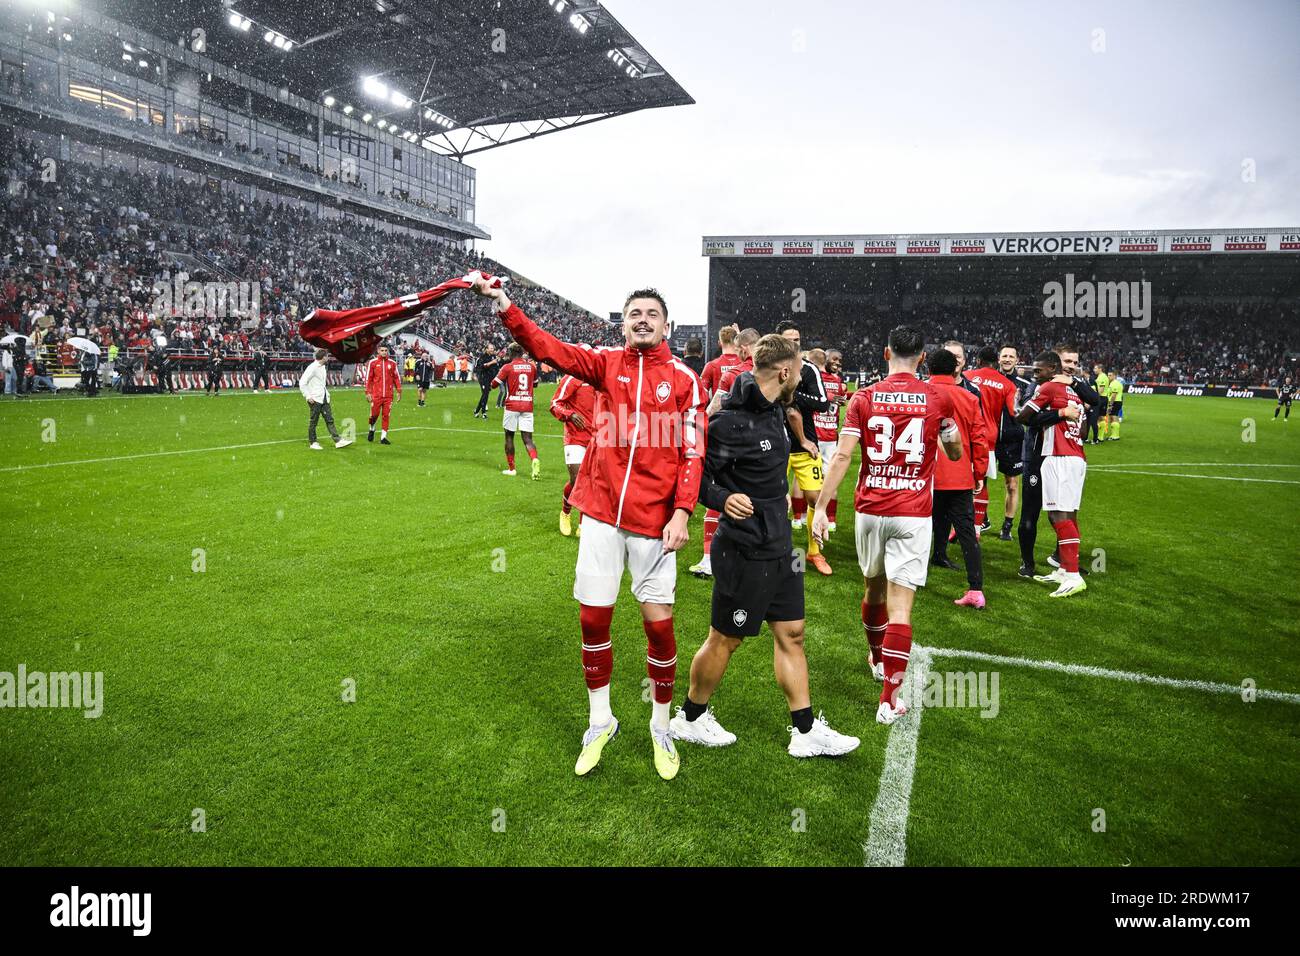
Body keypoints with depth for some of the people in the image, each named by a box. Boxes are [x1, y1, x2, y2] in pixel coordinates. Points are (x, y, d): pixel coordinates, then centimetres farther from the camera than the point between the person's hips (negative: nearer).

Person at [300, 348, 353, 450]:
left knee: (330, 420, 4)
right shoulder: (312, 368, -14)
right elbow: (302, 383, -16)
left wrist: (326, 393, 15)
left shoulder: (322, 367, 12)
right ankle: (312, 443, 13)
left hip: (324, 399, 8)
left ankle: (338, 441, 1)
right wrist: (308, 396, -17)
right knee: (313, 422, 3)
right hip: (315, 400, -8)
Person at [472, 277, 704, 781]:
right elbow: (547, 348, -4)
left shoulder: (683, 378, 0)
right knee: (593, 619, 8)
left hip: (653, 519, -2)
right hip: (602, 512, 2)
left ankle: (660, 726, 26)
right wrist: (504, 305, -16)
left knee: (658, 622, 3)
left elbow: (692, 451, -5)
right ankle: (600, 720, 29)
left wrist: (681, 512, -14)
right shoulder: (608, 362, 6)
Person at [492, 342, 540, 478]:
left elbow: (494, 384, 1)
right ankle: (535, 460, -26)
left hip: (512, 406, -3)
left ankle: (511, 468, 17)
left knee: (509, 436, 12)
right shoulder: (532, 367, 7)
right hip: (528, 406, 3)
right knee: (528, 438, 2)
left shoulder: (507, 367, -5)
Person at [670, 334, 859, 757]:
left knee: (791, 633, 14)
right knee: (725, 639, 7)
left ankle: (805, 732, 26)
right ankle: (689, 719, 29)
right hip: (746, 551, -9)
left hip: (777, 547, 9)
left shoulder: (773, 409, 6)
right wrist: (723, 499, -35)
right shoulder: (731, 423, -23)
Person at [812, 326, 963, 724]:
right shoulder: (938, 398, 0)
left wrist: (821, 507, -4)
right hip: (913, 515, -2)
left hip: (870, 510, 2)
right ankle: (889, 699, -1)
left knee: (873, 587, 22)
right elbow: (955, 454, 14)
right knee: (900, 604, -1)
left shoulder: (864, 397, 0)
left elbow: (842, 456, -7)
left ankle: (878, 658, 45)